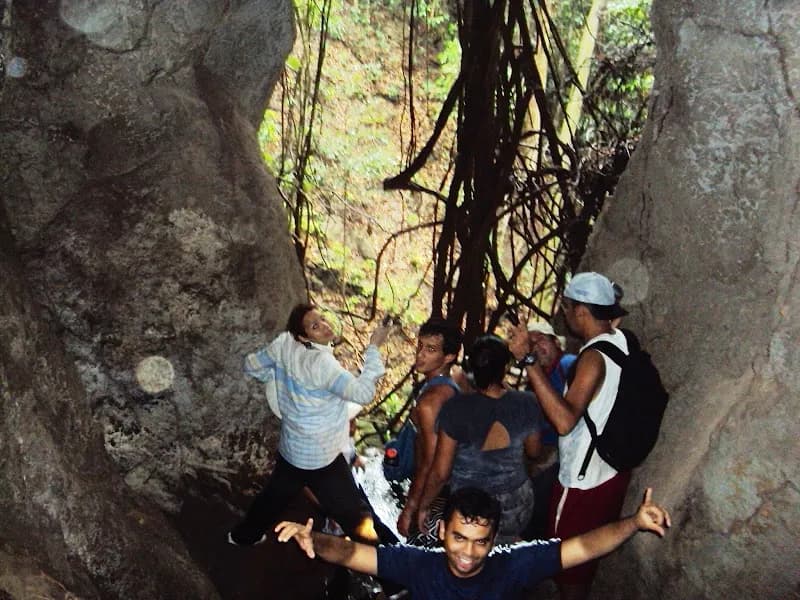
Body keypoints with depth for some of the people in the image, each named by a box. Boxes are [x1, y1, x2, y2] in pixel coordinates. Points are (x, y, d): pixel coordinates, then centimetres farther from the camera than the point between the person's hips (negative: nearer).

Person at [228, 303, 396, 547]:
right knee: (353, 513, 4)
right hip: (319, 456, -8)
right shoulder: (322, 362, -29)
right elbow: (363, 393, -32)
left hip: (290, 447, 8)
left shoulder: (284, 343, -9)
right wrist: (374, 347, -26)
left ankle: (243, 535, 52)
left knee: (275, 494, 33)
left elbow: (251, 365, 6)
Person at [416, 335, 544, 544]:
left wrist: (422, 507, 2)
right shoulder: (526, 405, -11)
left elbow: (440, 472, -13)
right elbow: (534, 451, 8)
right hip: (517, 504, 3)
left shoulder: (456, 409, -20)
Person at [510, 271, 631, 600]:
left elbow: (564, 421, -41)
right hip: (611, 471, 9)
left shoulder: (594, 356, -28)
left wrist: (529, 360, -42)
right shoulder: (619, 340, 0)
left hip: (584, 480, -9)